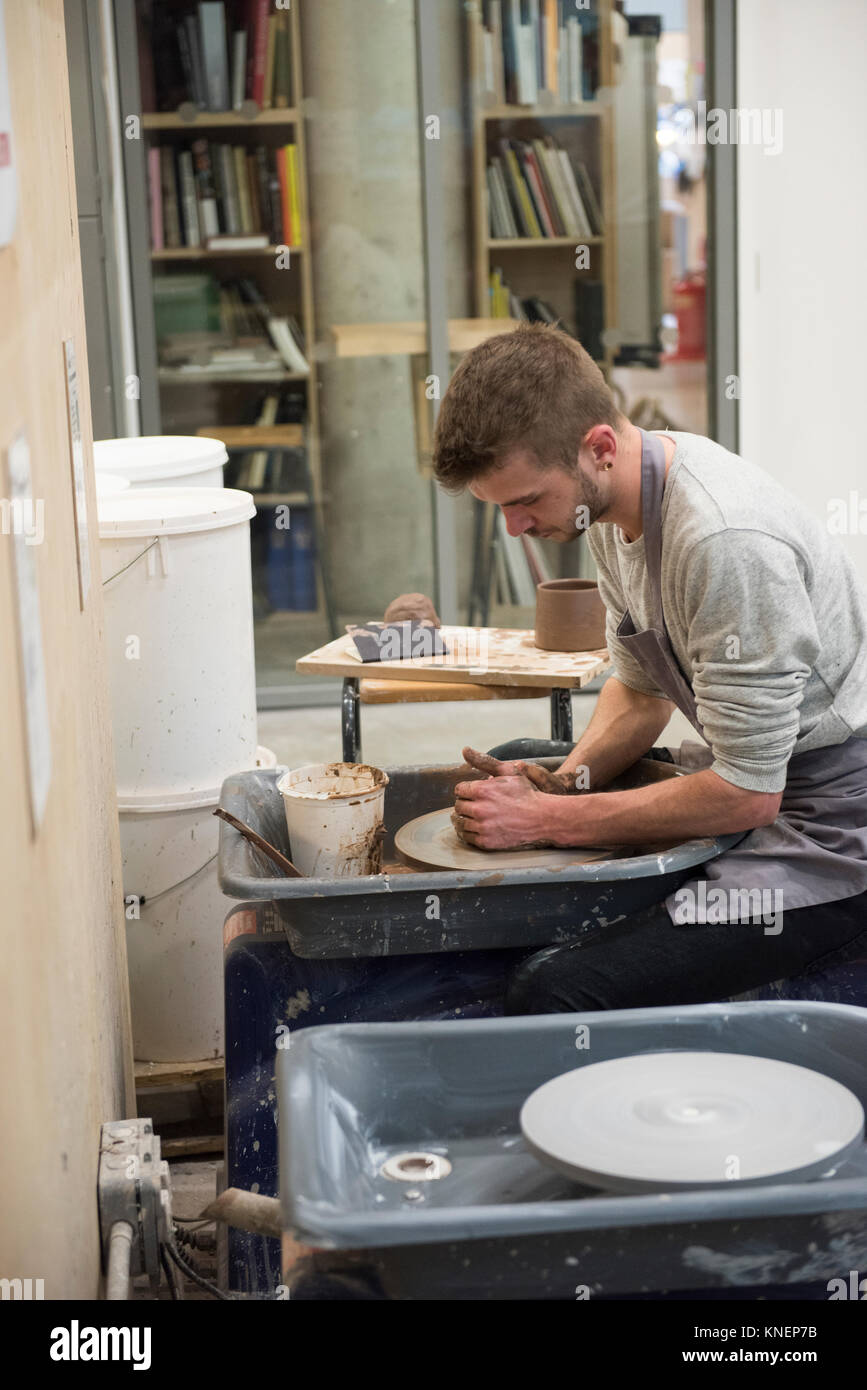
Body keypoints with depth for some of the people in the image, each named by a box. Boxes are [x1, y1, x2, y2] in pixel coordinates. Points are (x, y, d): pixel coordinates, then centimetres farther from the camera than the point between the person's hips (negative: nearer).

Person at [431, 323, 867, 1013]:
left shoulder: (727, 541, -29)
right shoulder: (611, 499, 0)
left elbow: (745, 794, -25)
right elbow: (641, 690, 14)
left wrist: (546, 820, -19)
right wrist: (566, 781, -5)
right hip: (751, 769, 10)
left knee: (555, 994, -25)